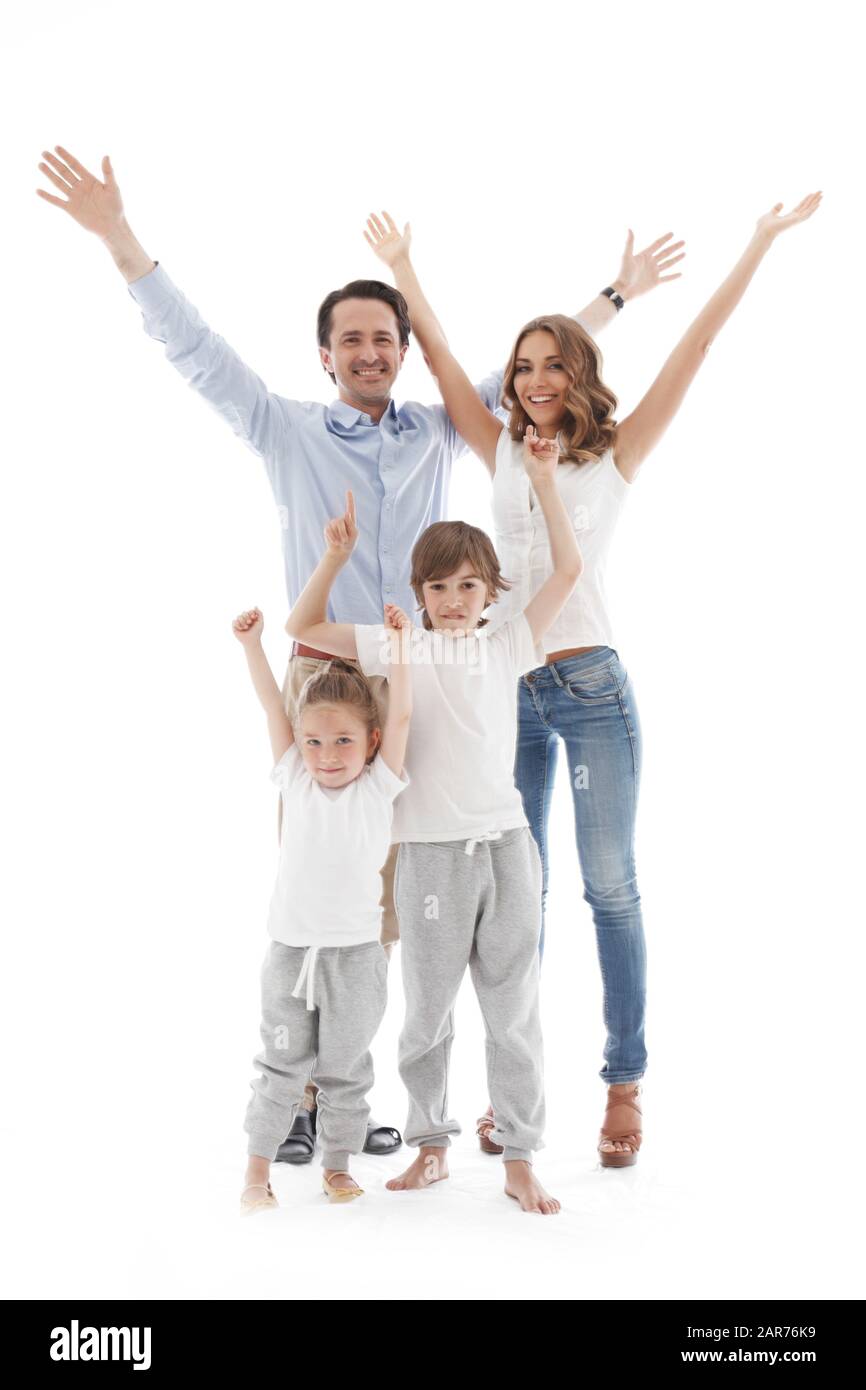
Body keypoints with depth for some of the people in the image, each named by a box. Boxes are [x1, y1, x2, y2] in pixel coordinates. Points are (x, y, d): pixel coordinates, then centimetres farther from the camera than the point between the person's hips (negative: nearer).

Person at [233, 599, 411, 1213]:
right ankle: (258, 1170, 17)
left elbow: (401, 715, -10)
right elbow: (274, 706, 3)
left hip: (355, 952, -1)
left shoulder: (379, 786, -2)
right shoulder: (295, 780, 4)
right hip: (291, 948, 1)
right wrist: (252, 643, 0)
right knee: (283, 1065, 7)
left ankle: (338, 1164, 25)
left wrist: (399, 644, -15)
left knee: (344, 1069, 10)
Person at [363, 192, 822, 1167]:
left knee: (611, 888, 2)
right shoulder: (503, 452, 10)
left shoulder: (616, 455, 3)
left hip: (591, 689, -3)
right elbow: (441, 358, 12)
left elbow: (692, 350, 0)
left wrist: (759, 247, -2)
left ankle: (624, 1085, 11)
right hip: (508, 691, 3)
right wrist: (402, 271, 13)